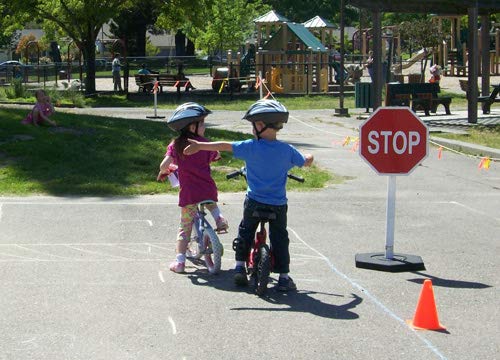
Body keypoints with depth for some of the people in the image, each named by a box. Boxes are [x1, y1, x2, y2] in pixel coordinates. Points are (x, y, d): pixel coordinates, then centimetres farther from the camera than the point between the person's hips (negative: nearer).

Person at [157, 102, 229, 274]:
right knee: (211, 203, 36)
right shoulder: (203, 143, -1)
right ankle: (219, 218, 10)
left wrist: (163, 173, 11)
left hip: (187, 194, 0)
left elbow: (164, 164, -11)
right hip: (207, 190, 0)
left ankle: (179, 260, 3)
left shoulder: (175, 145, -1)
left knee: (185, 228, 9)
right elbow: (216, 157, 15)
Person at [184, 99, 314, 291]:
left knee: (245, 232, 22)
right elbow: (306, 162, 8)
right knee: (279, 237, 14)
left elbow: (224, 146, -12)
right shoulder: (287, 150, -7)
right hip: (278, 204, 1)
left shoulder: (251, 147, -13)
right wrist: (309, 157, 32)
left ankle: (240, 267, 18)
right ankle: (284, 276, 10)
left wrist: (199, 145, -5)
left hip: (254, 202, -1)